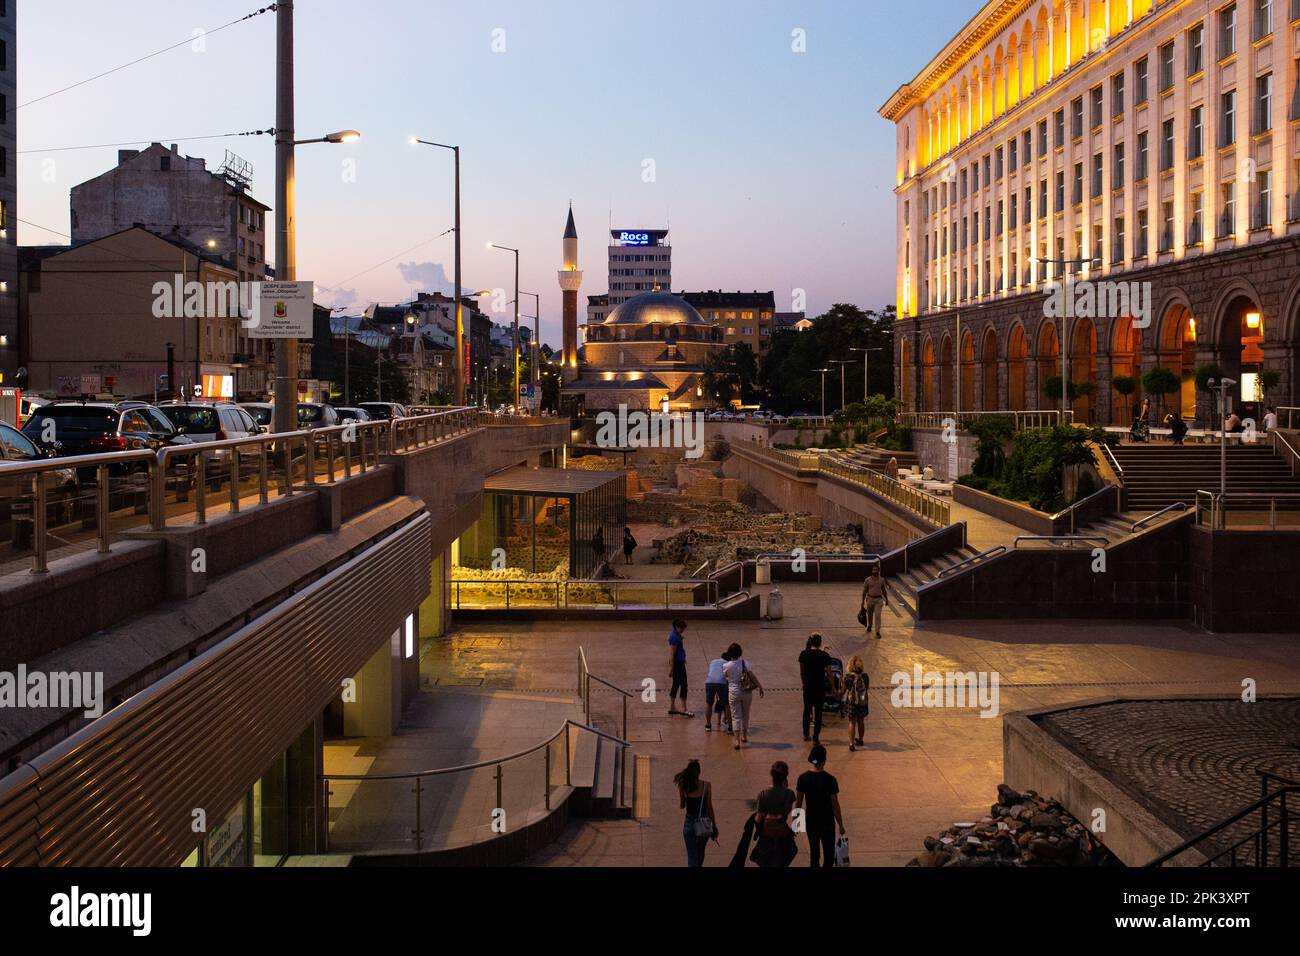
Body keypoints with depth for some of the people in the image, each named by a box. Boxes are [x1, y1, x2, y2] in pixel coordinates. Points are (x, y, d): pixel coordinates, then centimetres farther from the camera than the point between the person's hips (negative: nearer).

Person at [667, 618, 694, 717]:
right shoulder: (675, 637, -20)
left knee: (676, 685, 15)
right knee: (683, 685, -4)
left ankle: (672, 708, 21)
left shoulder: (676, 635, 10)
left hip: (679, 663, 10)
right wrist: (671, 668, -21)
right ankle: (683, 709, 1)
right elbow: (672, 654, -21)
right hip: (678, 664, -10)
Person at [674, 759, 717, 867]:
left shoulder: (684, 786, -6)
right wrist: (714, 826, -1)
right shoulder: (706, 785, -8)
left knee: (692, 856, 4)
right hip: (704, 824, 0)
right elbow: (709, 807, -8)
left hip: (690, 823, 0)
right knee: (700, 853, 23)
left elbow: (682, 806, 3)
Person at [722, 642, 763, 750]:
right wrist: (760, 686, -11)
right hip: (747, 692, 2)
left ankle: (737, 741, -11)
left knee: (736, 717, -1)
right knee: (745, 715, 19)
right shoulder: (745, 663, -6)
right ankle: (744, 736, 33)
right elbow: (752, 675, -13)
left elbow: (724, 676, 11)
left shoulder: (727, 666, -7)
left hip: (734, 693, -2)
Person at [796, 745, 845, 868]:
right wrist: (841, 825, 0)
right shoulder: (830, 780, -18)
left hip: (811, 821, 4)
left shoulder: (803, 778, -9)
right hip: (827, 822, -4)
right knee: (829, 856, 7)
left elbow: (799, 802, -2)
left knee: (814, 853, 17)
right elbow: (835, 805, -12)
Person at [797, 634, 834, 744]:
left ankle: (806, 734, 25)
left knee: (807, 709, 17)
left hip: (807, 685, 2)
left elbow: (801, 672, 4)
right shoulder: (825, 655, -11)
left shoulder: (804, 654, -4)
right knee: (818, 711, 5)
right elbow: (829, 673, -7)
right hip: (820, 686, -2)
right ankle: (816, 737, 6)